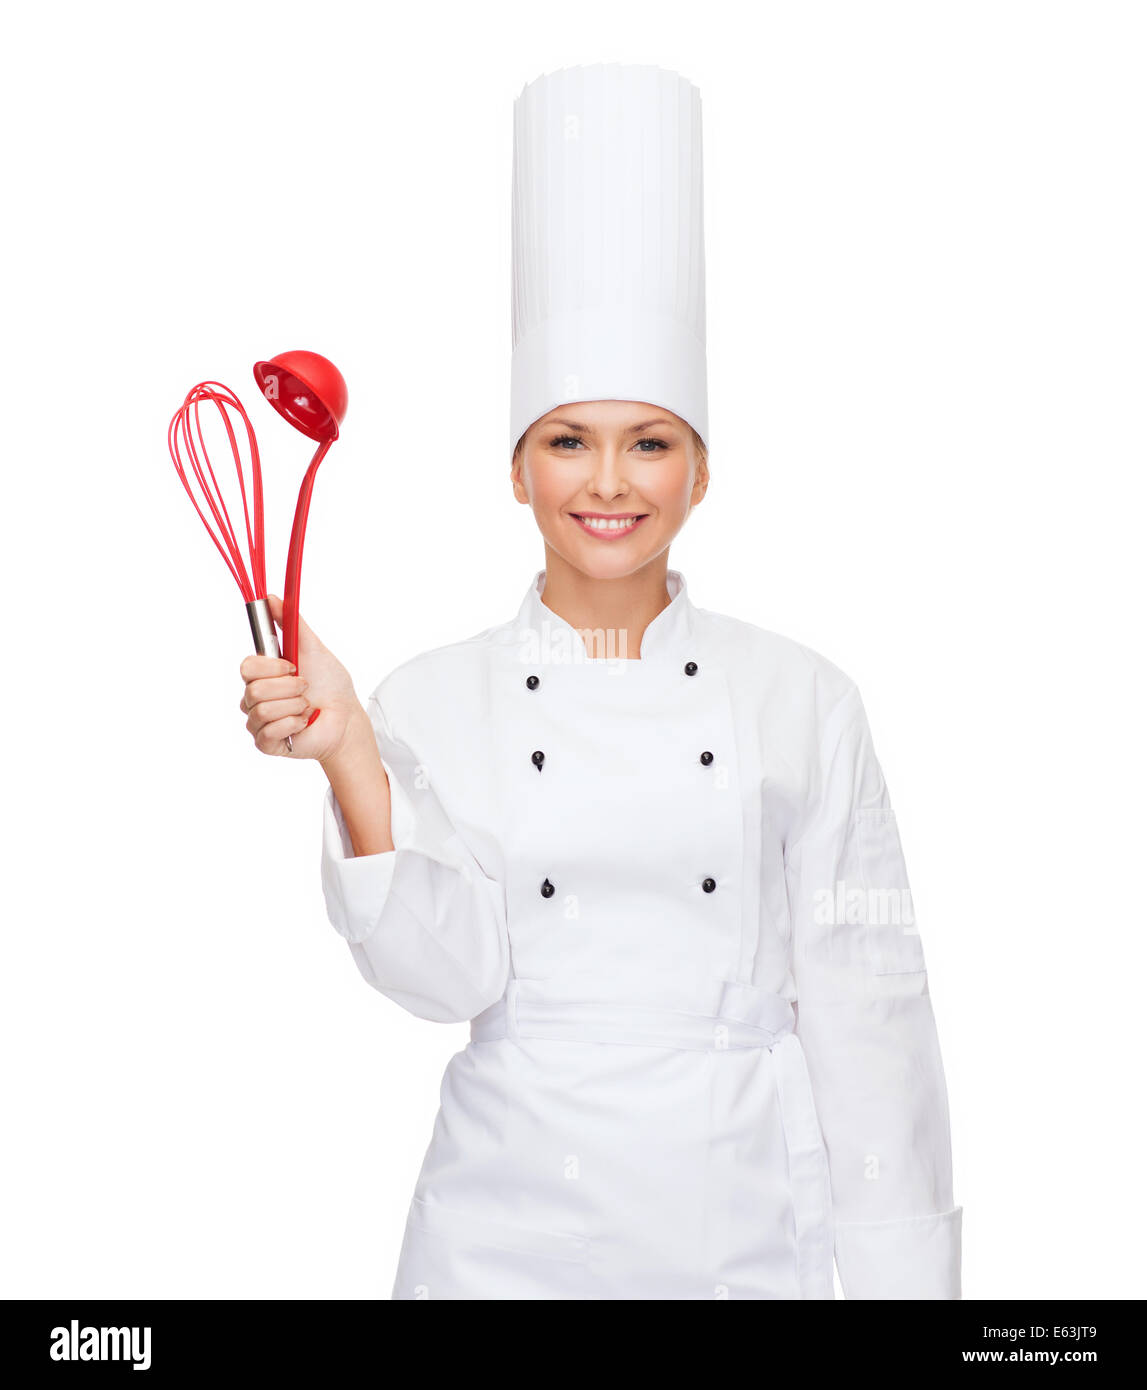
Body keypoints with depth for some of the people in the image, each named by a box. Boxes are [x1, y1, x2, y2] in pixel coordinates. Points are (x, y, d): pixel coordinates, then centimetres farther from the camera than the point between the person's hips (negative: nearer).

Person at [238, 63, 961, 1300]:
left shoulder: (801, 700, -3)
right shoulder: (432, 701, -4)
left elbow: (862, 996, -3)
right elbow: (451, 973, -11)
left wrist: (904, 1271, -2)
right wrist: (349, 755, -23)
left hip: (747, 1223, 1)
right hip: (512, 1229, 0)